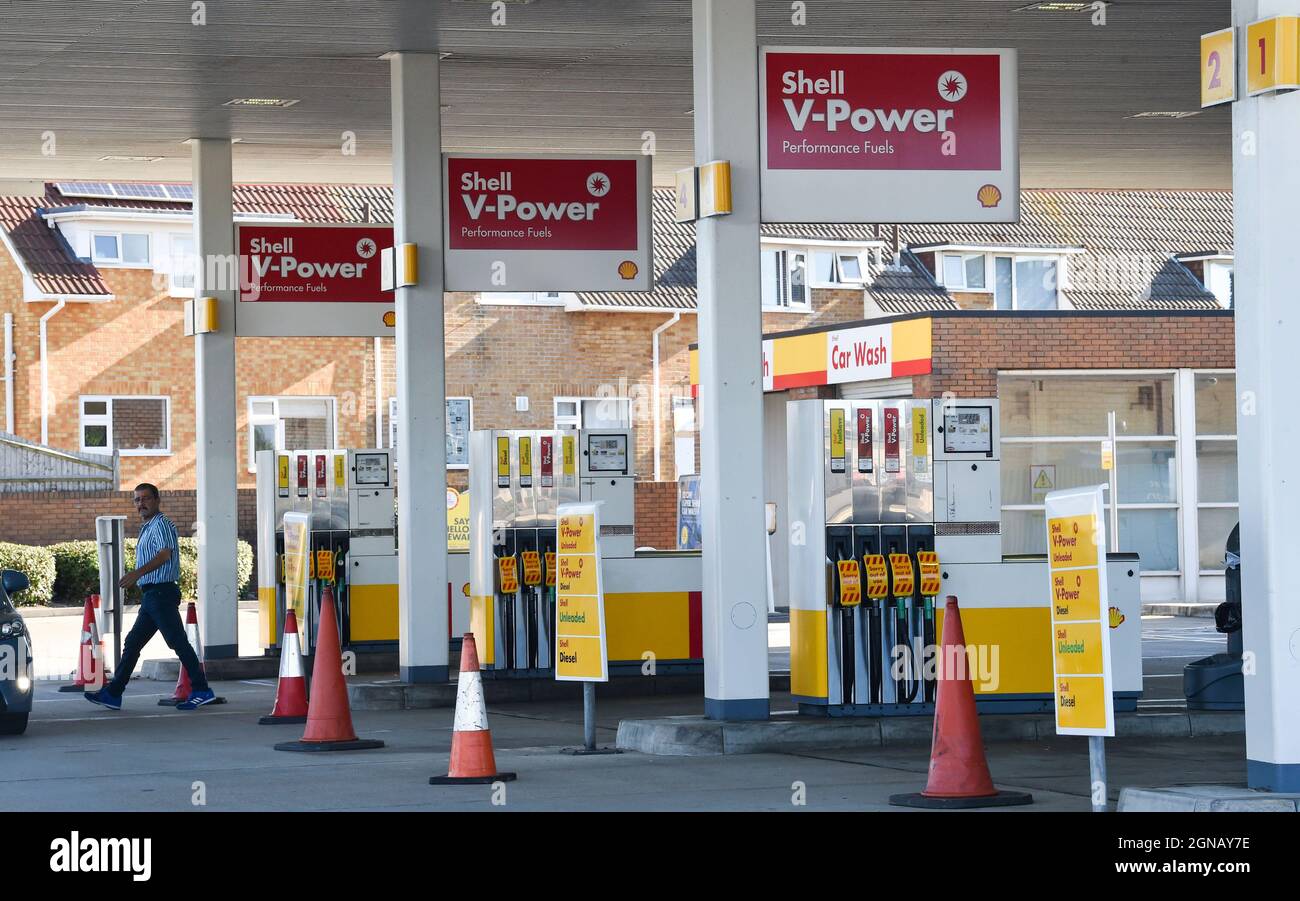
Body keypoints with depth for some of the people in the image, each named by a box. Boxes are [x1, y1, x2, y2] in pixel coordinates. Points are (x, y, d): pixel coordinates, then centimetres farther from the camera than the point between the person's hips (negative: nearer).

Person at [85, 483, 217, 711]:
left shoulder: (162, 524, -9)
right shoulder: (147, 528, 21)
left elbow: (165, 554, -24)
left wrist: (138, 573, -35)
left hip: (161, 592, -10)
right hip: (152, 595, 10)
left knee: (178, 642, -9)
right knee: (132, 643, 9)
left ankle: (201, 690, -6)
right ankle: (112, 694, 10)